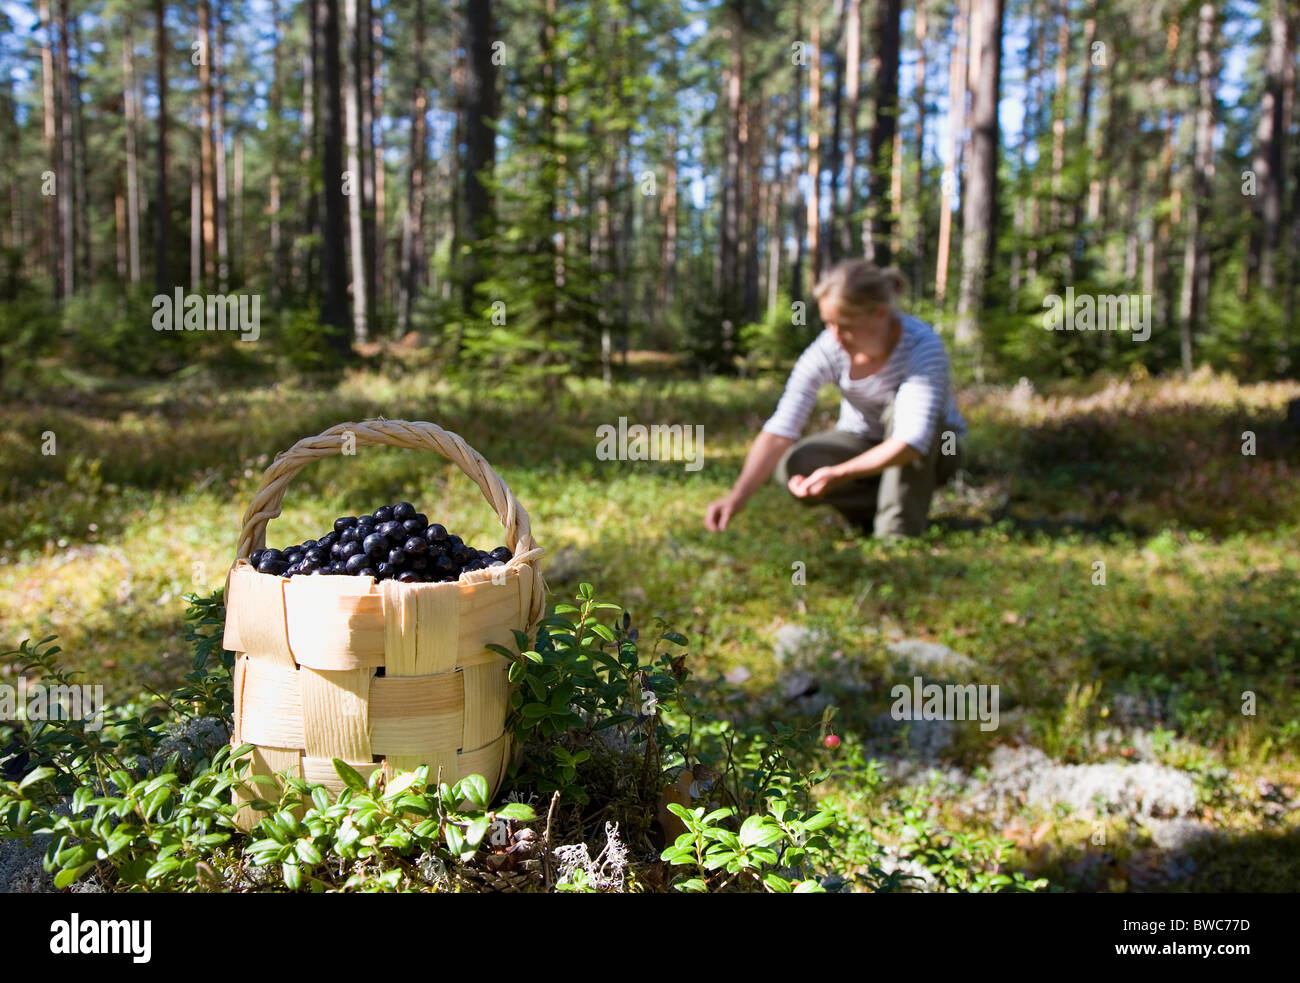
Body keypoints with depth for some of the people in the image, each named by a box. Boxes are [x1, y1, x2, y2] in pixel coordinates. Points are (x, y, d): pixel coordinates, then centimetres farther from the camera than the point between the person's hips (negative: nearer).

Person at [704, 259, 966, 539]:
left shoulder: (921, 345, -30)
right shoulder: (828, 349, -22)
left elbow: (912, 441, -41)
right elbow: (780, 430, -27)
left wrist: (839, 474, -51)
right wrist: (738, 495, -39)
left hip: (932, 453, -2)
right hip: (864, 443, 3)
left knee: (903, 409, -35)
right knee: (792, 466, -26)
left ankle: (898, 531, -22)